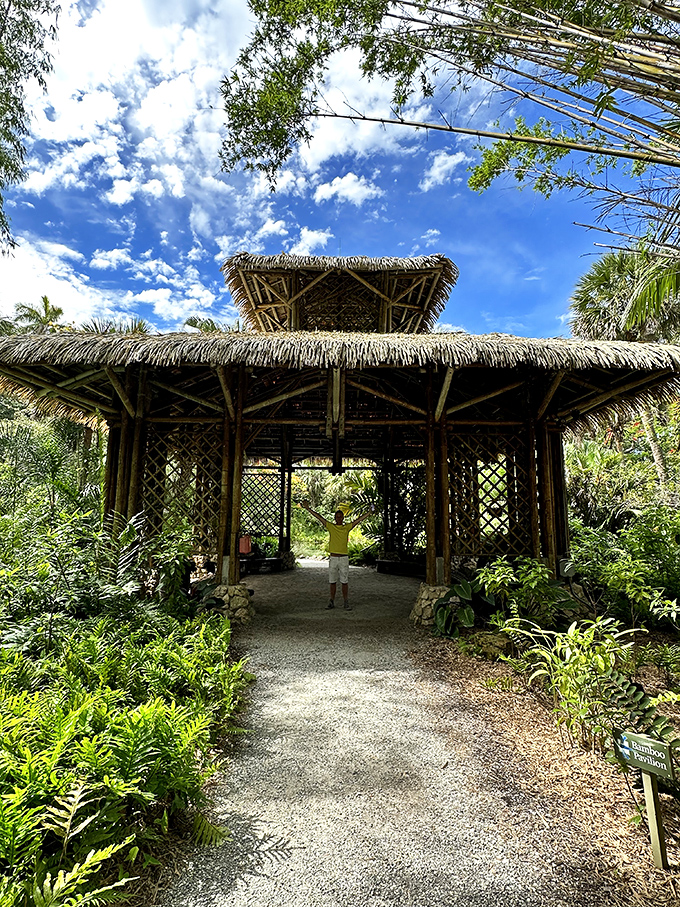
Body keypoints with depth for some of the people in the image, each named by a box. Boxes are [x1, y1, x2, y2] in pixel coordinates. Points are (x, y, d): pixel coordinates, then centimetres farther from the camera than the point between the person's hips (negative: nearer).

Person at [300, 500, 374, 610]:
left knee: (344, 582, 3)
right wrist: (308, 509, -7)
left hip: (344, 558, -1)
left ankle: (346, 603, 10)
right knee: (332, 582, 9)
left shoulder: (347, 527, 4)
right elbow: (319, 517, -1)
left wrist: (369, 512, -10)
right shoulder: (331, 527, 4)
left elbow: (358, 520, -1)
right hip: (333, 558, 1)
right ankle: (332, 602, 18)